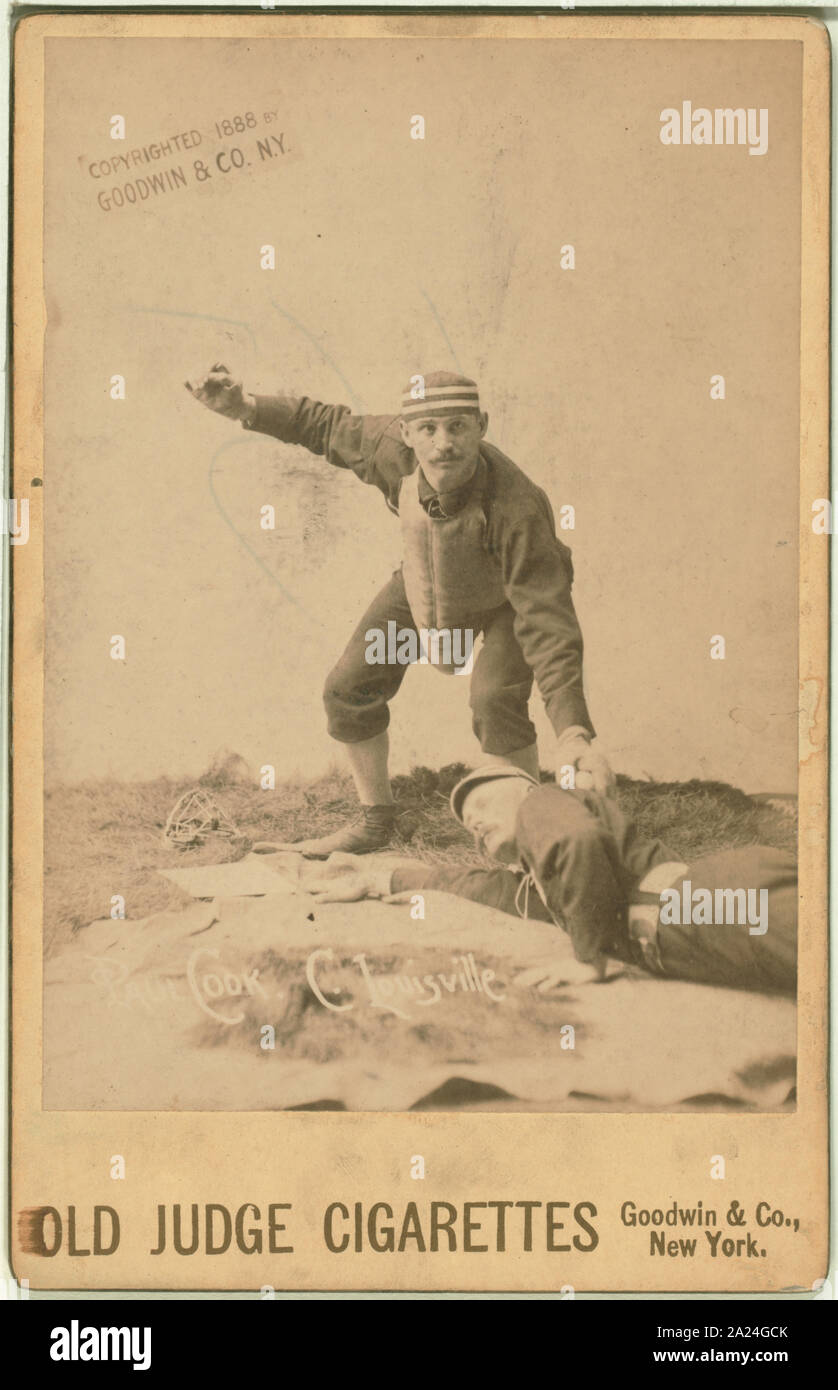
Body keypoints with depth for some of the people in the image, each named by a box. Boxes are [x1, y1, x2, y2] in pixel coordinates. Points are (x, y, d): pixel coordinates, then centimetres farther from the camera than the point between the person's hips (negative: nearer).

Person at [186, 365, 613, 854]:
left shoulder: (517, 507, -45)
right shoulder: (396, 451, -33)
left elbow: (547, 622, -48)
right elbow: (329, 425, -10)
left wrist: (573, 735, -57)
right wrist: (246, 407, -22)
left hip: (507, 596, -5)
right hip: (424, 585, 5)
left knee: (496, 699, -29)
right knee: (349, 689, 1)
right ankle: (375, 821, 22)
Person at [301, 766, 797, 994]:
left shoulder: (542, 804, 9)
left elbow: (582, 840, -13)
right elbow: (472, 884, 51)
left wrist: (593, 958, -8)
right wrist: (376, 878, 57)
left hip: (688, 896, -7)